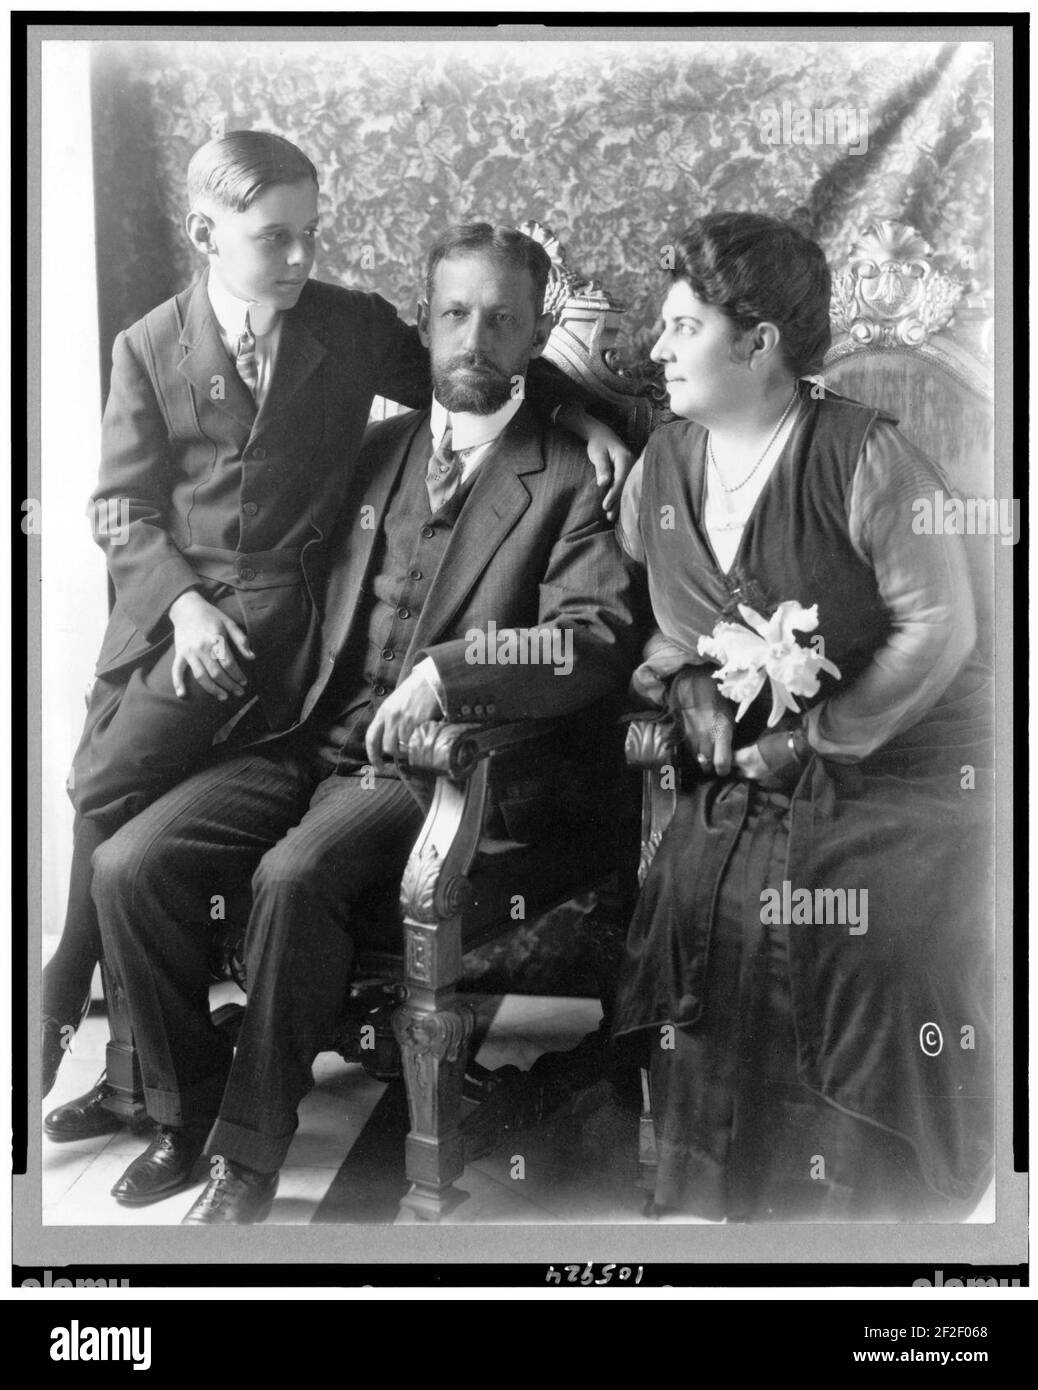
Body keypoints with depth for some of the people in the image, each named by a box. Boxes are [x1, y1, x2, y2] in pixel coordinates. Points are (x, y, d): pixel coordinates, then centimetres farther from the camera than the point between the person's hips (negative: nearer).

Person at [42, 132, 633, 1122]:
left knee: (110, 787, -16)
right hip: (165, 597, 4)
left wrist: (580, 412, -2)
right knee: (100, 793, 0)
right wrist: (184, 600, -11)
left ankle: (58, 1015, 2)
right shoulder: (148, 348, 6)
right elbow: (123, 507, 4)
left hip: (273, 599, -3)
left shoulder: (356, 327, 3)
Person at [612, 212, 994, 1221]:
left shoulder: (863, 455, -15)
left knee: (878, 972, -19)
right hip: (740, 781, 5)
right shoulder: (662, 465, 5)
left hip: (892, 772, -5)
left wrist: (815, 739, -14)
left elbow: (937, 629, -15)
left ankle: (888, 1205, 9)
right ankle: (713, 1200, 14)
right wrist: (682, 684, -5)